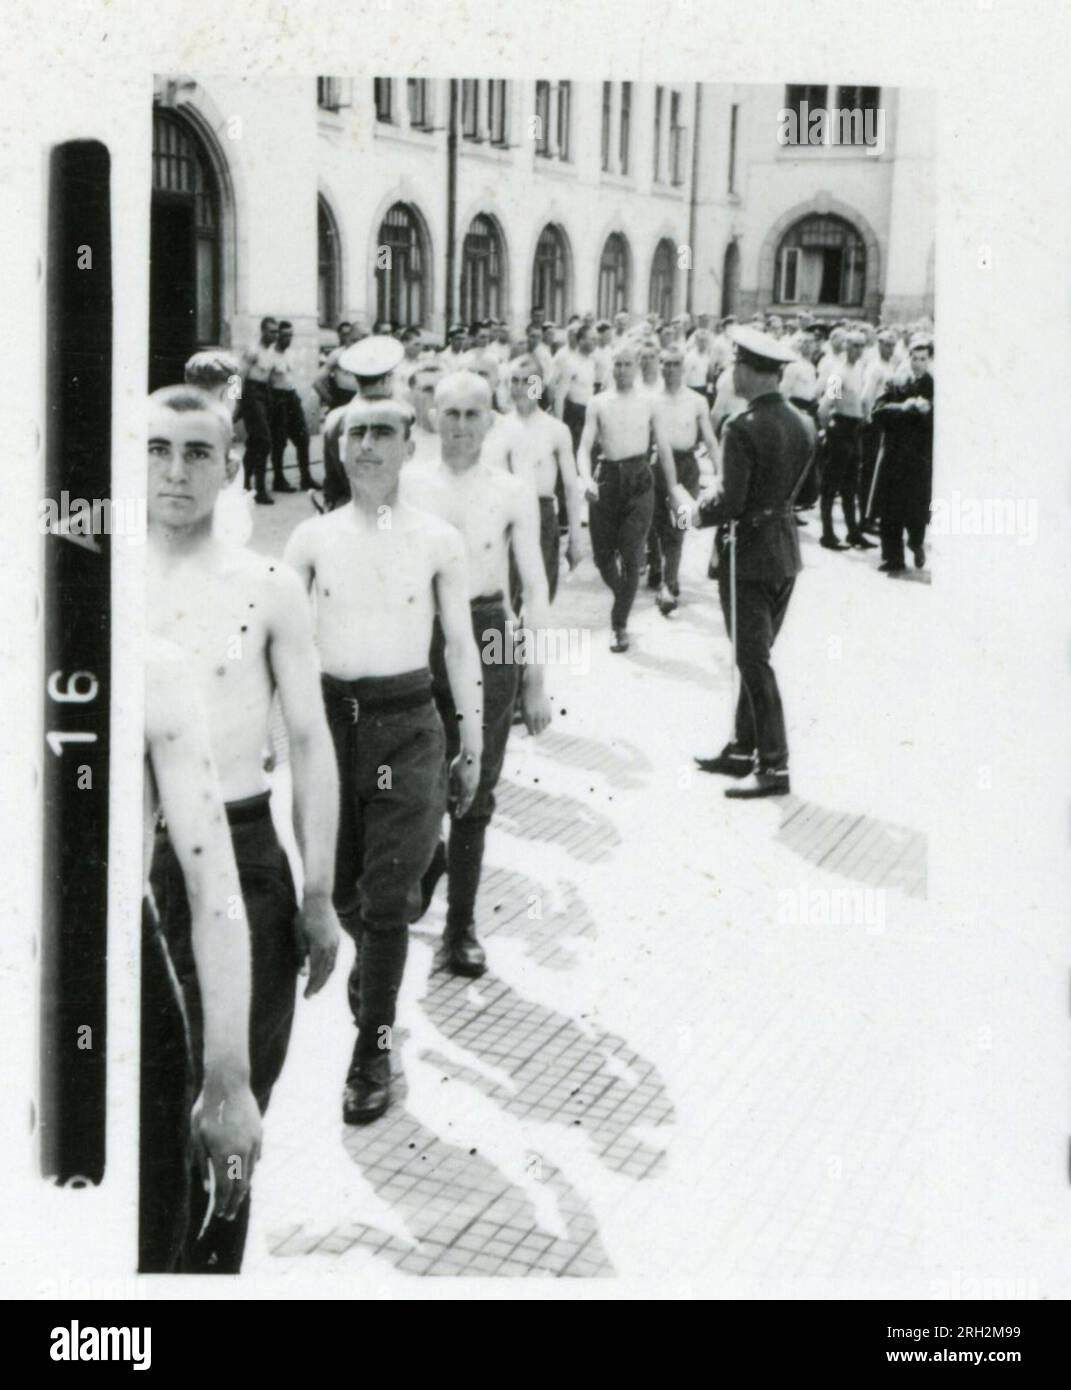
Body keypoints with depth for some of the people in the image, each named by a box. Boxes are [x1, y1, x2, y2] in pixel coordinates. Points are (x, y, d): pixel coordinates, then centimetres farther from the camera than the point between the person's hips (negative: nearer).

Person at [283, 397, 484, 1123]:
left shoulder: (438, 540, -2)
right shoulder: (314, 537, 2)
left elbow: (460, 645, 4)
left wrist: (472, 743, 5)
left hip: (407, 722, -2)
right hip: (330, 715, 2)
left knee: (388, 899, -2)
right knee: (340, 887, 14)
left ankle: (373, 1051, 12)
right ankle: (372, 959, 48)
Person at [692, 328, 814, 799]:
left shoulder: (743, 428, -19)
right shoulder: (803, 424, 6)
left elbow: (731, 502, -22)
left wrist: (700, 512, -1)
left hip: (748, 553, -8)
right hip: (786, 551, 8)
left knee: (753, 661, -2)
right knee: (755, 657, 17)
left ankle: (773, 765, 0)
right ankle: (742, 748, 26)